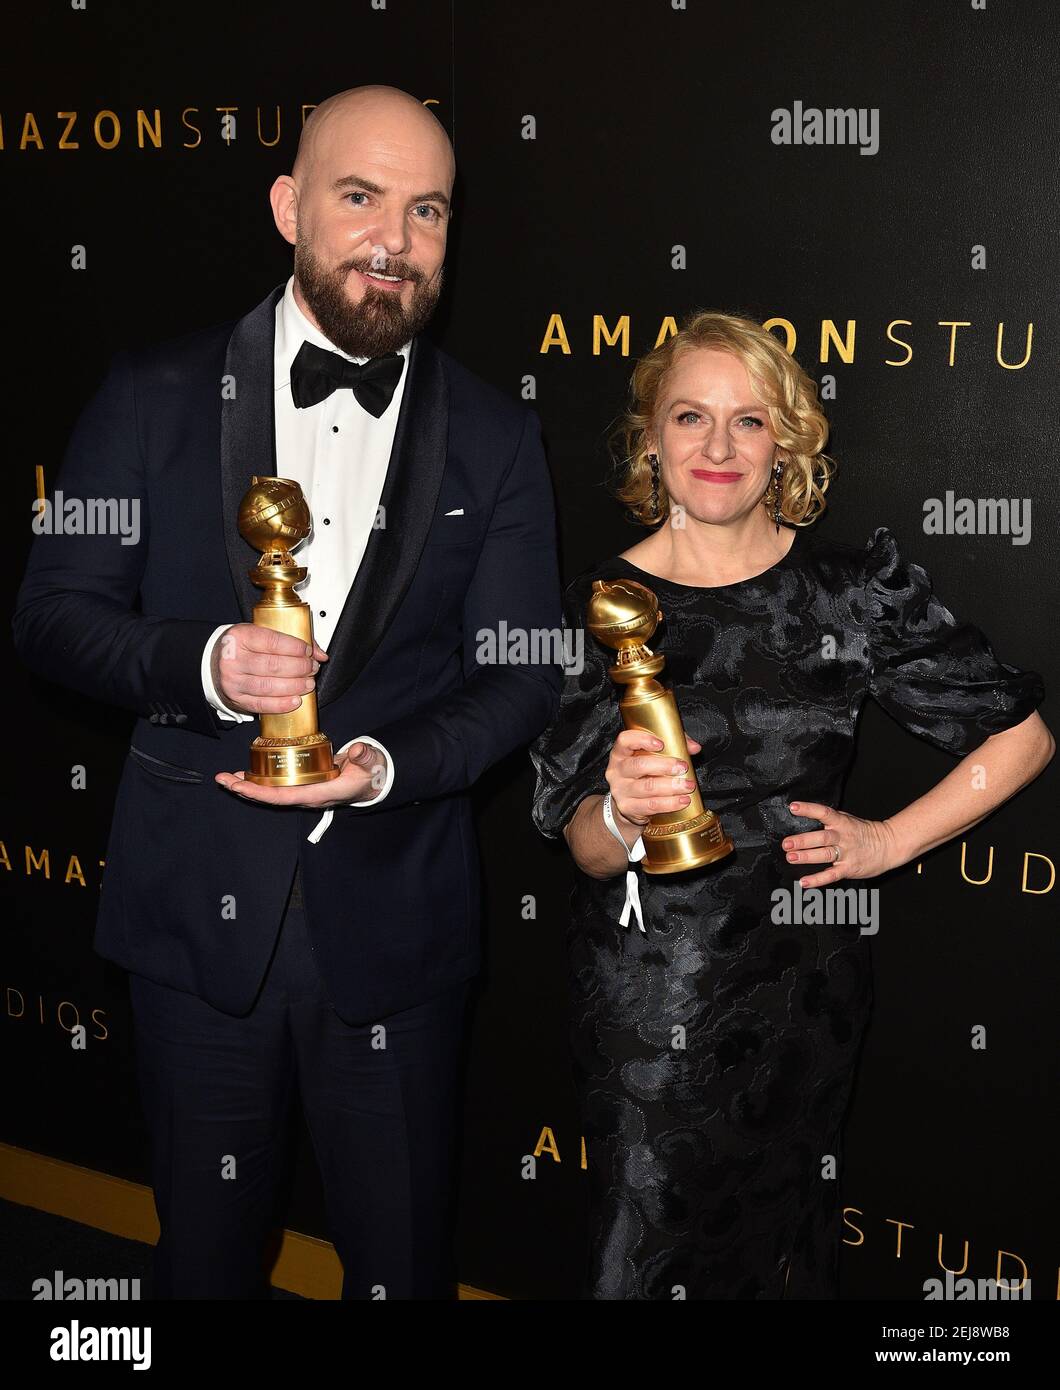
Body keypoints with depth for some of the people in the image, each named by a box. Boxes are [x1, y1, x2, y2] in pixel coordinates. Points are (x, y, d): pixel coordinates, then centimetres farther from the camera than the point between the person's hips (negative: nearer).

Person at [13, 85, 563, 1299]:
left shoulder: (494, 438, 2)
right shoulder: (156, 397, 0)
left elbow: (520, 674, 0)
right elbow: (51, 614, 0)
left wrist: (388, 767, -18)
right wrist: (202, 662, -20)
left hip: (392, 916, 1)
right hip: (198, 909, 0)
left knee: (402, 1258, 14)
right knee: (205, 1249, 18)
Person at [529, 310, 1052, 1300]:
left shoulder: (852, 588, -4)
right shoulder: (599, 606, -6)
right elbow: (585, 847, -7)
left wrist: (889, 841, -3)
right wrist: (625, 814, -29)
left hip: (804, 989, 1)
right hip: (647, 995, -1)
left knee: (786, 1252, 17)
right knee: (646, 1259, 4)